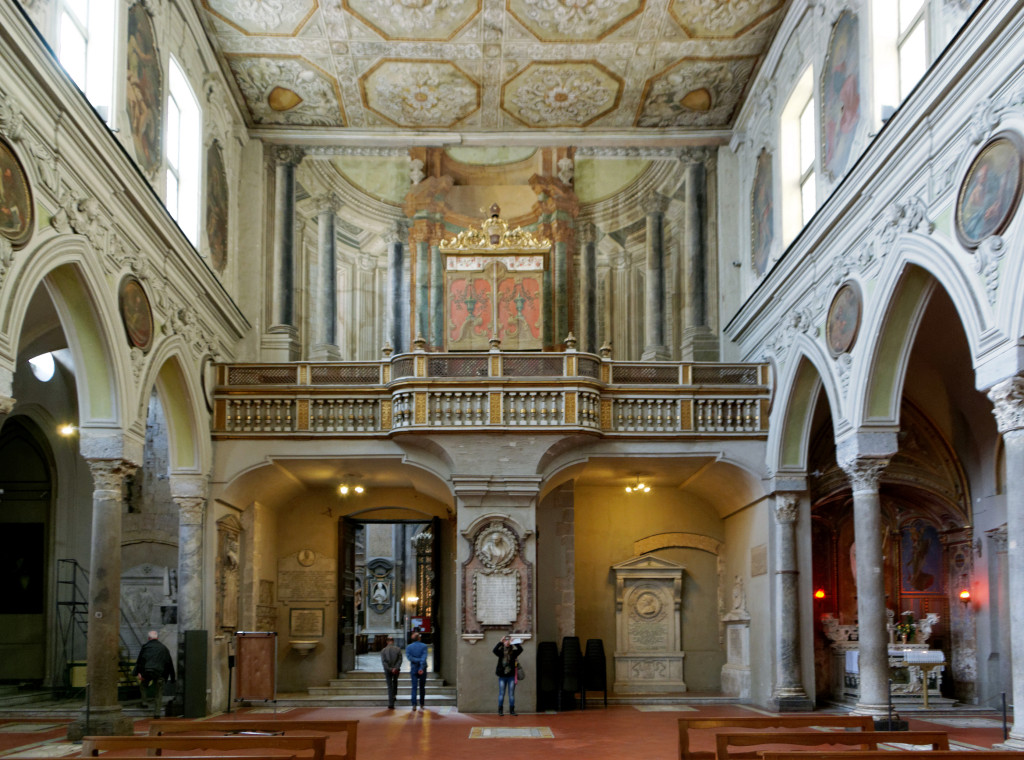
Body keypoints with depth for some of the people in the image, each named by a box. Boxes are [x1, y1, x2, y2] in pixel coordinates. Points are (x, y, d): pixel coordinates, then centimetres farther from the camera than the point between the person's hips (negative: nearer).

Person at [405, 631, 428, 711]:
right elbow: (424, 657, -17)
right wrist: (421, 667, -24)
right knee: (422, 687, 13)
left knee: (414, 687, -1)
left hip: (414, 669, 1)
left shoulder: (408, 647, 2)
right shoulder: (424, 646, -4)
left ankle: (414, 705, -16)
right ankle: (421, 704, 18)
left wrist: (418, 660, -13)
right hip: (422, 670, -1)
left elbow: (409, 657, -13)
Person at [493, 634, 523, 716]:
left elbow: (520, 650, -15)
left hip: (511, 676, 1)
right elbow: (495, 650, -18)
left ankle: (512, 710, 10)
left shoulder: (513, 652, 2)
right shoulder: (501, 651, 2)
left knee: (511, 694, 4)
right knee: (501, 694, 2)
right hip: (502, 676, -1)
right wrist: (500, 642, -22)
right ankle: (500, 710, 7)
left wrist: (515, 643, -22)